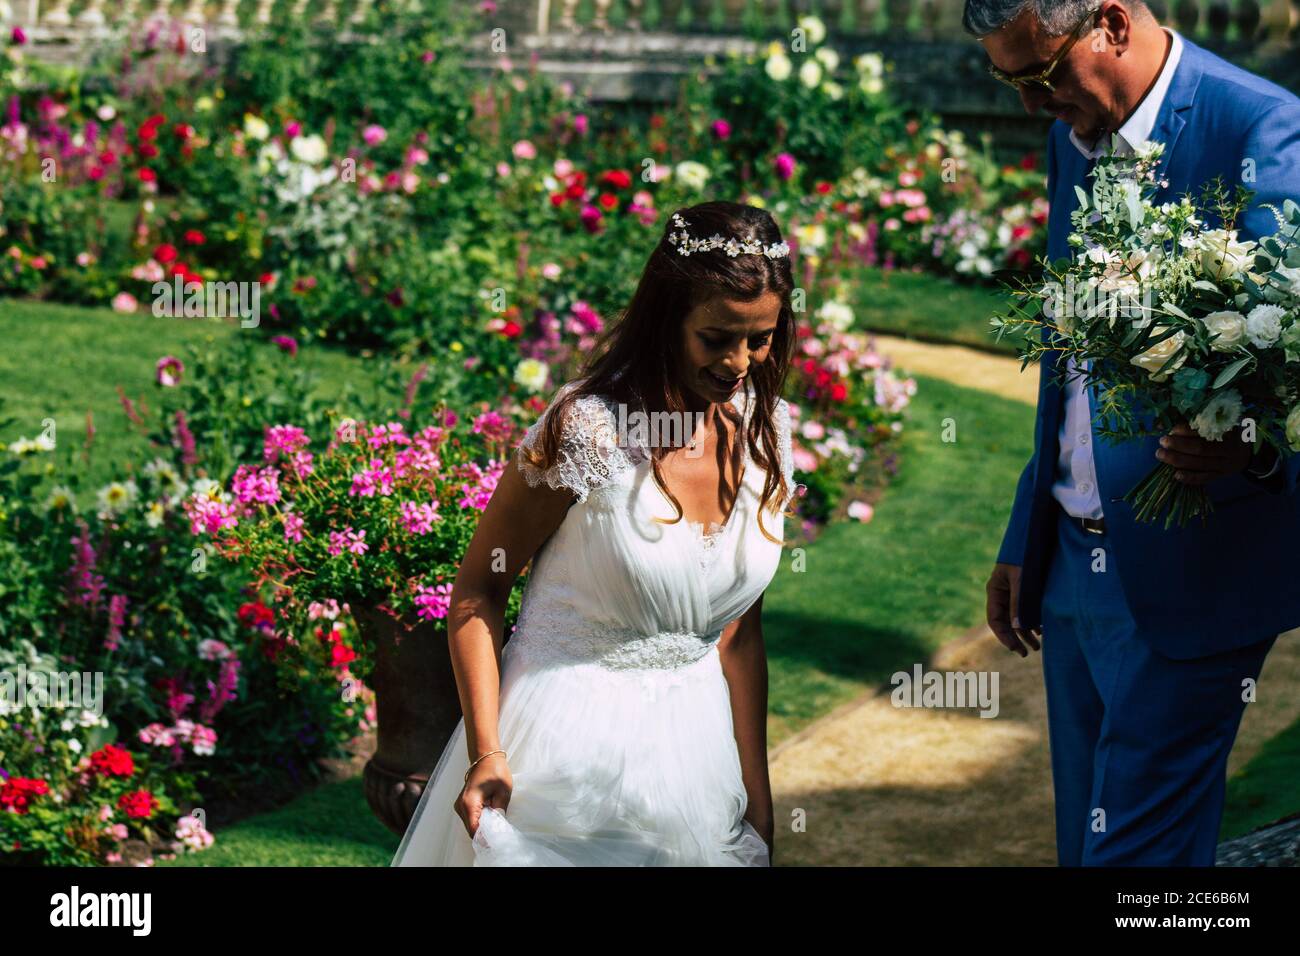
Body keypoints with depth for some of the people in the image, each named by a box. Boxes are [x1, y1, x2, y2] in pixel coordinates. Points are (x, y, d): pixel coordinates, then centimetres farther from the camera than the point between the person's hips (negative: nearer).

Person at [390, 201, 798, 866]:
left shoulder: (764, 433, 0)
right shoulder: (589, 428, -17)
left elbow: (739, 634, 7)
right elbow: (478, 591, -10)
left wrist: (759, 806, 7)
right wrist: (485, 753, -20)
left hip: (692, 739, 5)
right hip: (567, 731, -5)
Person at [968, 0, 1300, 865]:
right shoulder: (1073, 139, 10)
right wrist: (1025, 541, 20)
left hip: (1188, 575, -8)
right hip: (1075, 561, 8)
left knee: (1139, 846, -6)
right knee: (1085, 835, 14)